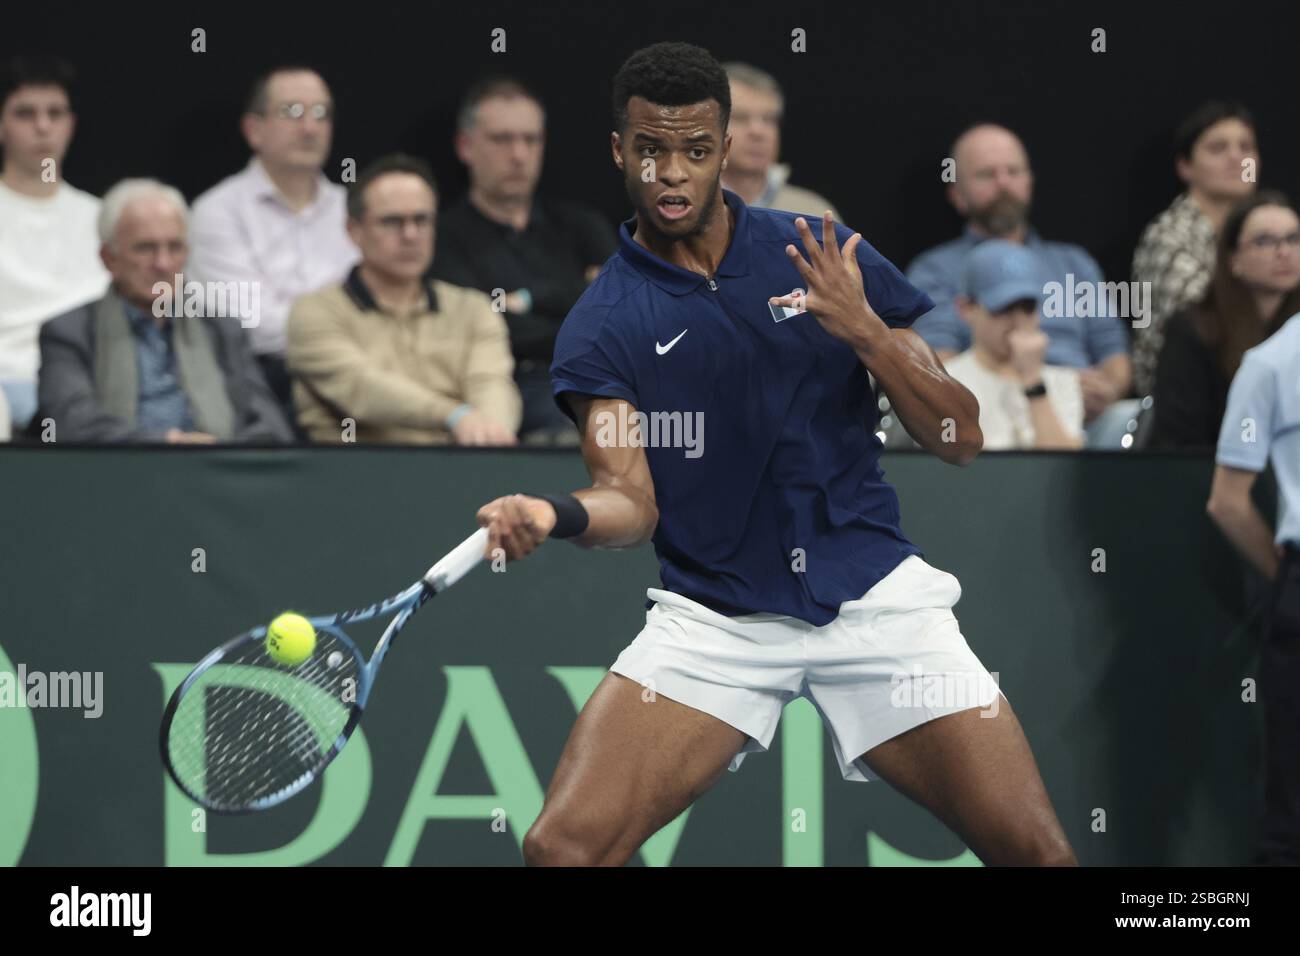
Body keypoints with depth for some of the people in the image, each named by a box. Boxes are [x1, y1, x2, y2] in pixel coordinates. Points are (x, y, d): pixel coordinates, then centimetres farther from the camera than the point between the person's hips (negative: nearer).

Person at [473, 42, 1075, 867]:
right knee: (561, 848, -19)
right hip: (714, 616, -1)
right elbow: (632, 501, -10)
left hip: (874, 598, 1)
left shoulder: (826, 260, 3)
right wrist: (556, 516, -33)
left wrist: (866, 331, -15)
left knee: (1037, 852, -10)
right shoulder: (601, 327, 1)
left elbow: (961, 440, 2)